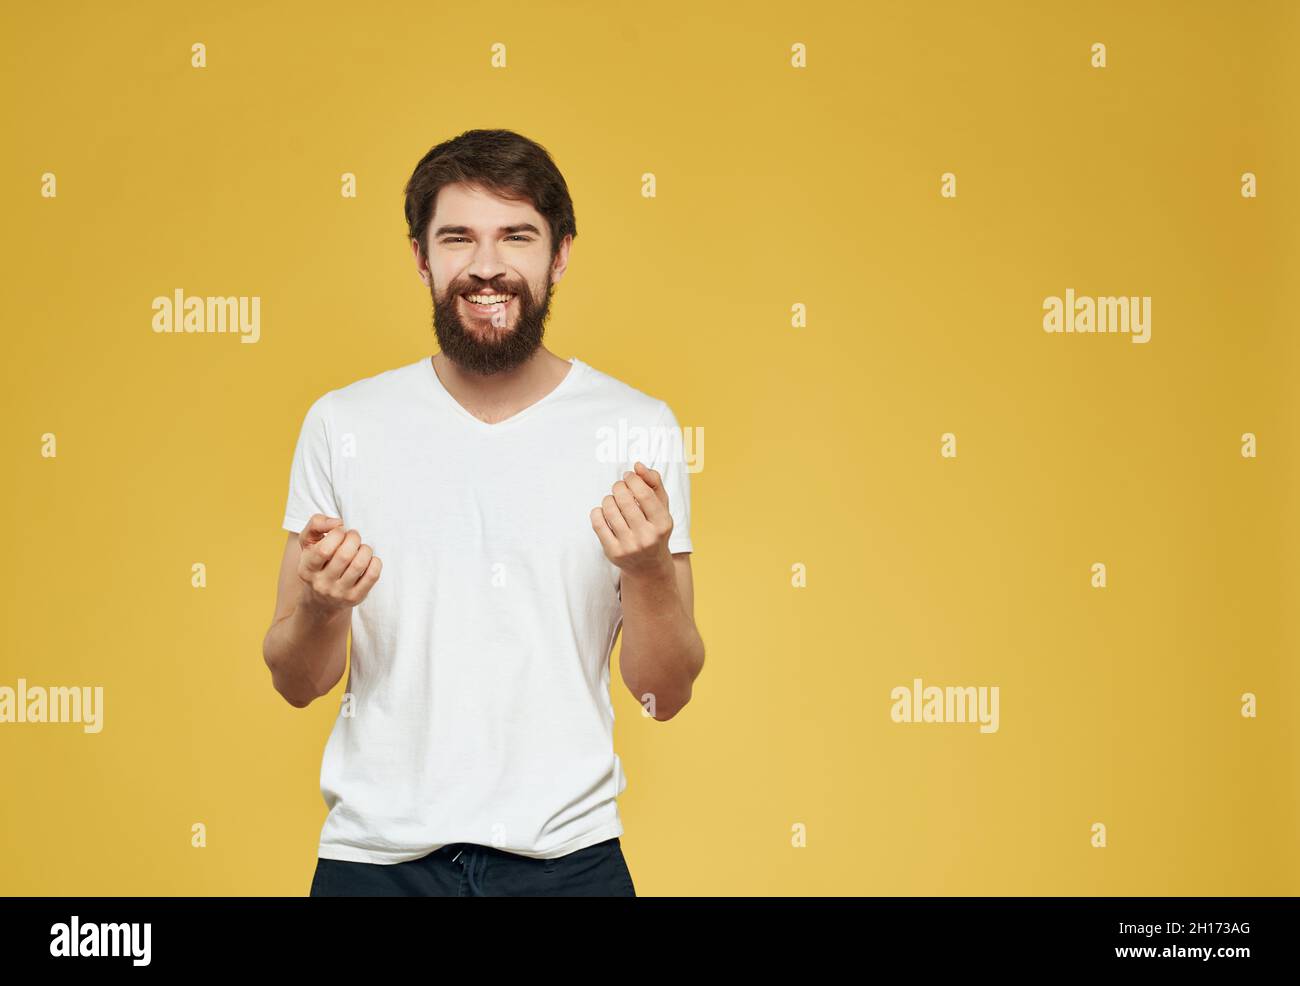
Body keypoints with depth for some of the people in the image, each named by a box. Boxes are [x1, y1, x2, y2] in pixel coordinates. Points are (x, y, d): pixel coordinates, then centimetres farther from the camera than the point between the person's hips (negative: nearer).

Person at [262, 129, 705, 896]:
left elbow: (666, 695, -1)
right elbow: (298, 684, 3)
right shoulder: (343, 424, -2)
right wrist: (322, 607, -18)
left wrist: (651, 571, -20)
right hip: (376, 855, 1)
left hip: (566, 856, -1)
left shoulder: (639, 428, -4)